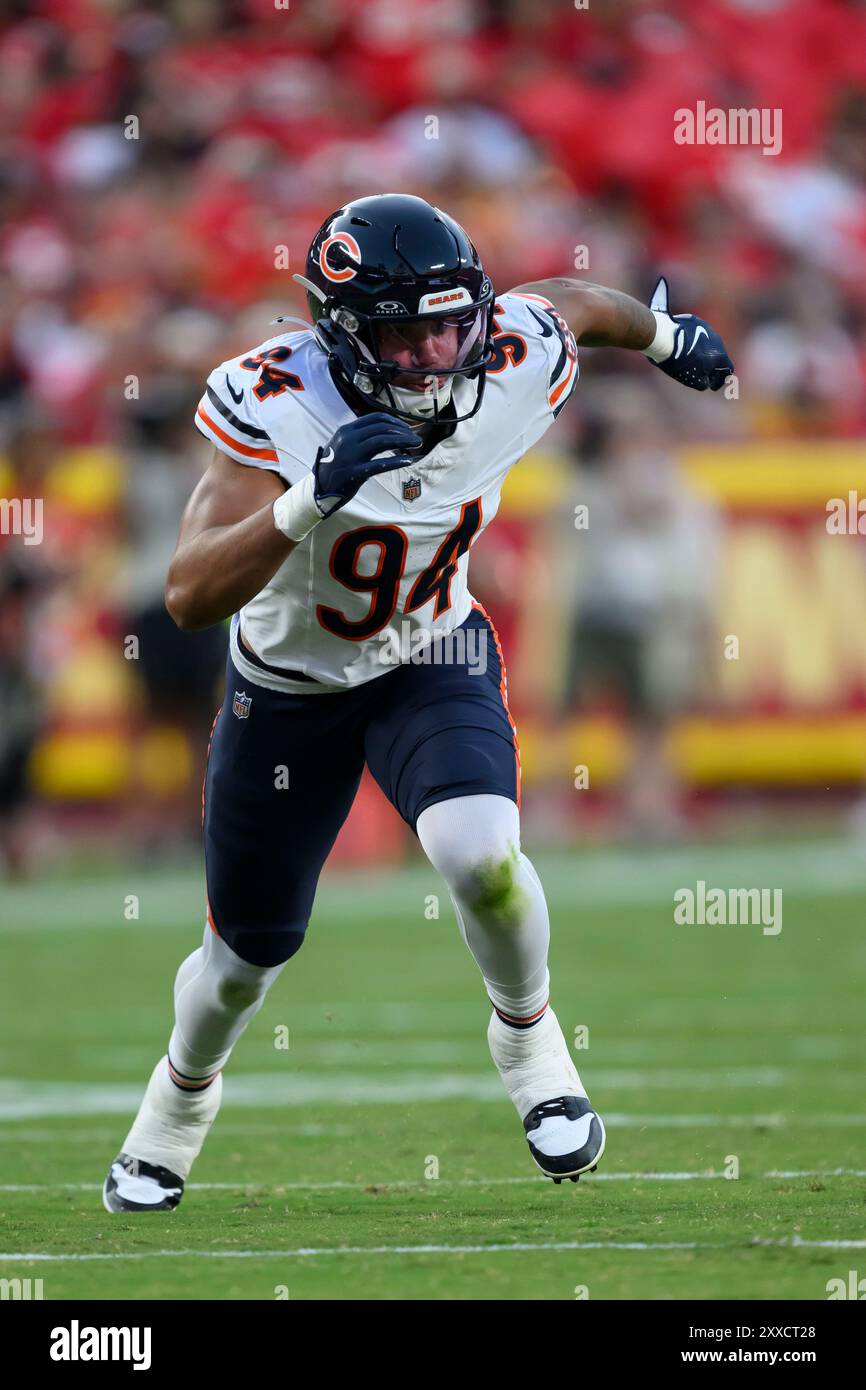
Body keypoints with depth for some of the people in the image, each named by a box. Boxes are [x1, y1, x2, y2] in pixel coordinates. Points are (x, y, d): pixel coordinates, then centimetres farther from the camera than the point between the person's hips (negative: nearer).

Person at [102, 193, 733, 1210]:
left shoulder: (515, 368, -24)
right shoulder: (275, 406, -33)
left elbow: (571, 302, 3)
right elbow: (191, 597, -40)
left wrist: (664, 335, 24)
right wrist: (309, 500, -55)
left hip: (434, 659, 1)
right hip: (289, 688, -1)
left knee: (480, 855, -28)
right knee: (250, 952, 13)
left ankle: (526, 1033, 4)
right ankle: (183, 1091, 48)